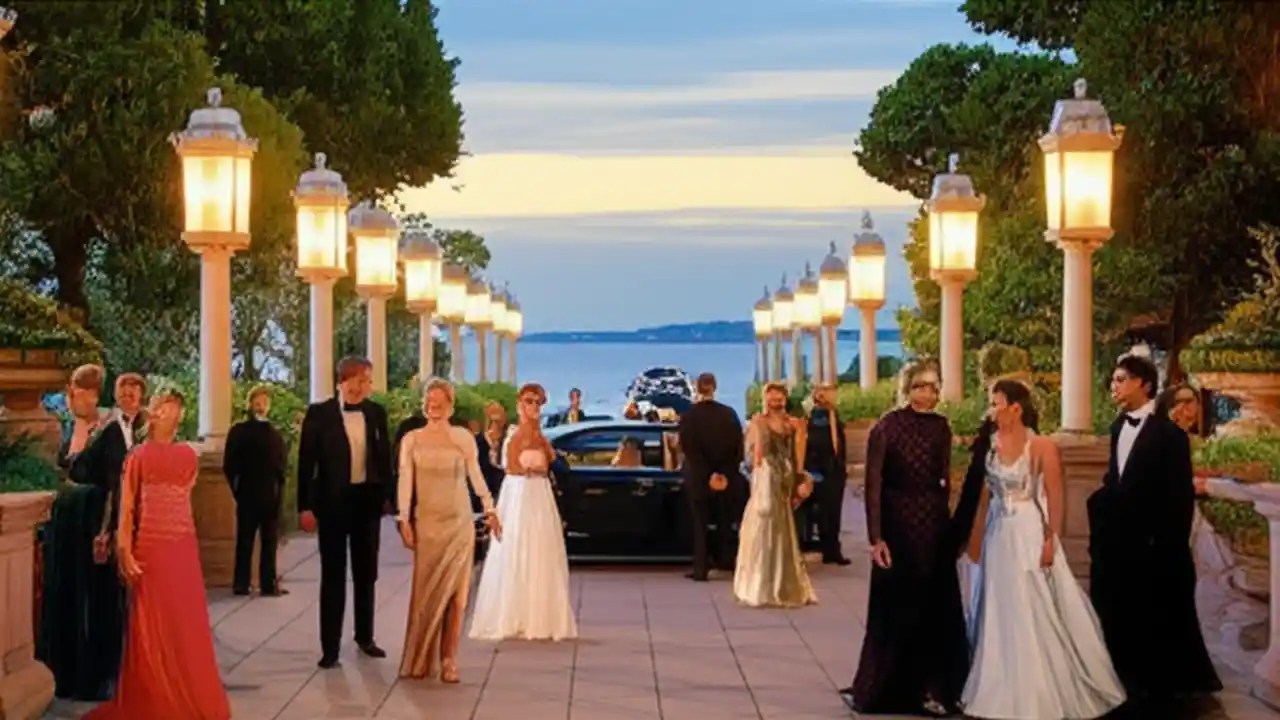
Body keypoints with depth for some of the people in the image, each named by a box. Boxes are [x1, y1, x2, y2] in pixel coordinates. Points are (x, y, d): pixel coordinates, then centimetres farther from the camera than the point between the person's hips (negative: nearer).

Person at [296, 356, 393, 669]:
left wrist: (387, 496, 6)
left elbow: (385, 456, 9)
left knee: (366, 572, 14)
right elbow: (306, 461, -7)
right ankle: (330, 647, 2)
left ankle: (365, 637, 29)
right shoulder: (320, 413, -8)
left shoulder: (376, 413, 3)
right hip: (332, 500, -4)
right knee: (333, 575, 0)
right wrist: (305, 506, -10)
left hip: (367, 499, 4)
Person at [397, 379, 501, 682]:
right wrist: (404, 520, -5)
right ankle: (421, 659, 12)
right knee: (426, 590, 1)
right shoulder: (412, 440, 4)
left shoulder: (463, 437, 3)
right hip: (426, 522, 0)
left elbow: (476, 476, 7)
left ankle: (448, 660, 0)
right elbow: (405, 481, 1)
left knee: (455, 590, -2)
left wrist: (490, 510, 4)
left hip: (459, 521, 0)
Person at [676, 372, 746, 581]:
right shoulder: (729, 414, -3)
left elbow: (688, 450, -13)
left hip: (698, 479, -2)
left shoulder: (689, 417, -10)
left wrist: (708, 476, -11)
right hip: (727, 478, 2)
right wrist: (725, 474, -3)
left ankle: (701, 569, 2)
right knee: (725, 523, 15)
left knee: (700, 524, 5)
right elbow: (738, 448, -3)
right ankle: (726, 561, 19)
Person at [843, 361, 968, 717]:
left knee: (936, 608, 5)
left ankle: (930, 689, 14)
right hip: (898, 524, -5)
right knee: (894, 608, 2)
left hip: (934, 525, 5)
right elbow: (873, 484, -12)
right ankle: (873, 690, 14)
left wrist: (945, 523, 8)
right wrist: (875, 537, -16)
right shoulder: (887, 426, -10)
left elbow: (944, 479, 12)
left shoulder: (940, 426, 6)